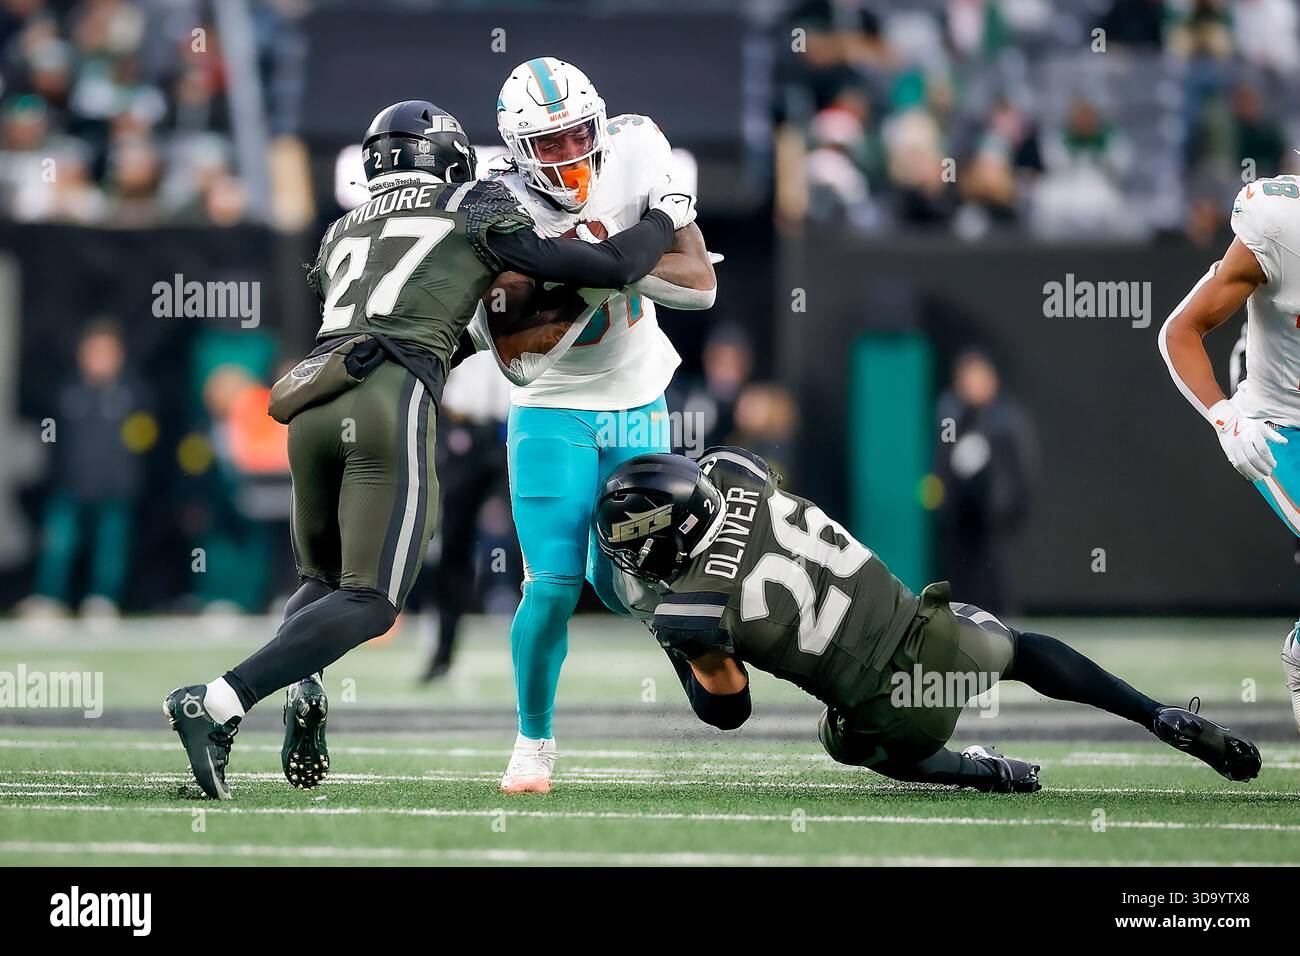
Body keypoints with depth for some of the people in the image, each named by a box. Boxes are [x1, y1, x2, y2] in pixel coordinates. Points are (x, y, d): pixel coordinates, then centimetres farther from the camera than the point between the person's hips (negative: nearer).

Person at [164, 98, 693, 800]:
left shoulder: (342, 233, 29)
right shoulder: (477, 211, 16)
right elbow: (610, 268, 17)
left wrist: (472, 336, 51)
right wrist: (663, 218, 35)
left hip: (312, 400, 5)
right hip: (392, 400, -5)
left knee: (321, 577, 25)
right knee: (370, 602, -4)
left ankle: (304, 687, -8)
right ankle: (217, 703, -22)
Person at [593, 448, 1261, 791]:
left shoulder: (690, 612, -19)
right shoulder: (731, 474, -6)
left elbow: (728, 710, 1)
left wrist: (657, 621, 10)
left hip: (896, 714, -4)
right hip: (933, 638, 4)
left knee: (846, 741, 34)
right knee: (1022, 648, 36)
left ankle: (980, 771, 16)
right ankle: (1168, 721, 24)